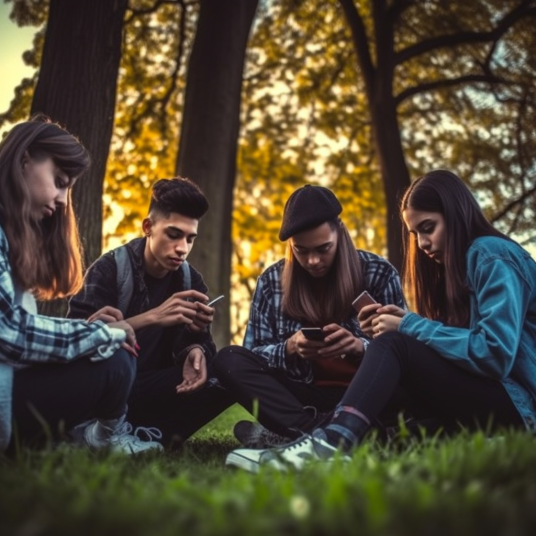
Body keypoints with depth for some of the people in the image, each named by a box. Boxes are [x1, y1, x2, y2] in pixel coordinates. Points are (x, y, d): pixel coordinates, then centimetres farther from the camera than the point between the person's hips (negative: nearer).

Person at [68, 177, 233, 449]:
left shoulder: (190, 280, 3)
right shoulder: (110, 267, -10)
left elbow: (194, 340, -1)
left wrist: (195, 351, -27)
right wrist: (152, 317, -32)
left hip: (148, 391, 4)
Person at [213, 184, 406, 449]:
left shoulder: (379, 273, -2)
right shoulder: (272, 280, 2)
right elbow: (252, 354, 1)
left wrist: (359, 347, -25)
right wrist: (289, 348, -20)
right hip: (303, 395, 2)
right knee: (228, 360, -20)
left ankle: (293, 431, -31)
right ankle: (313, 430, -34)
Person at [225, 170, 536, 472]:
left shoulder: (493, 256, -9)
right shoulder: (460, 264, 19)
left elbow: (494, 353, -21)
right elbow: (453, 339, 12)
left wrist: (410, 327, -16)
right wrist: (407, 323, -5)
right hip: (482, 402, 9)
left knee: (393, 343, -24)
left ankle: (332, 443, -42)